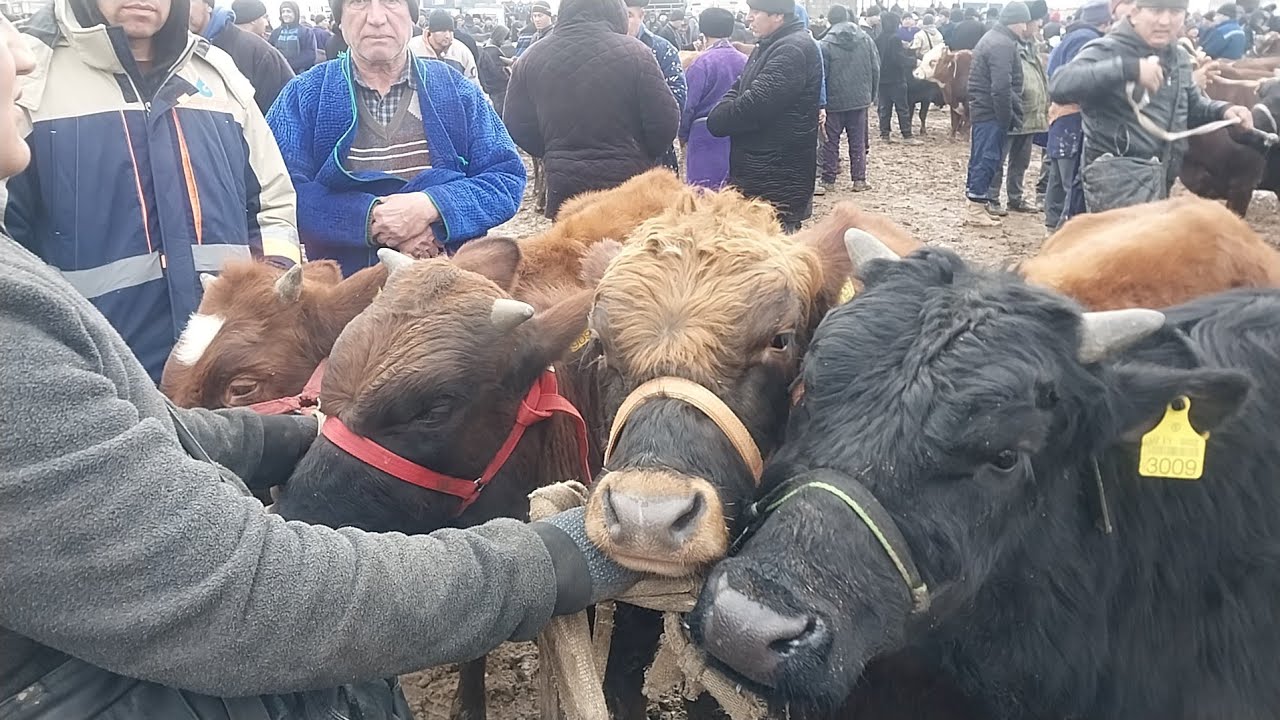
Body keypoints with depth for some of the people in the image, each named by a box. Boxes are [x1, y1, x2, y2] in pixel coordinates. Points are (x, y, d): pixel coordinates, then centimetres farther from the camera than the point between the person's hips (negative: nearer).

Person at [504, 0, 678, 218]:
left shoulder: (531, 58, 1)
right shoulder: (633, 51, -8)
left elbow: (517, 126, 6)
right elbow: (666, 120, -8)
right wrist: (645, 158, 11)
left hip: (563, 183, 3)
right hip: (629, 179, -2)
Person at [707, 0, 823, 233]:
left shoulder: (794, 49, -16)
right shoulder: (767, 47, 18)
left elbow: (755, 103, -23)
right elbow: (738, 90, 16)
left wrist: (718, 120, -7)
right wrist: (721, 117, -5)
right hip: (758, 173, 10)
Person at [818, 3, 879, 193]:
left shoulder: (826, 43, -10)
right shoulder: (866, 39, 2)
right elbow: (875, 69, 5)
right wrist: (871, 95, 14)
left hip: (834, 101, -3)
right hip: (860, 99, 3)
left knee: (830, 141, 6)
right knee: (858, 141, 9)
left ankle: (829, 180, 7)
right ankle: (859, 180, 8)